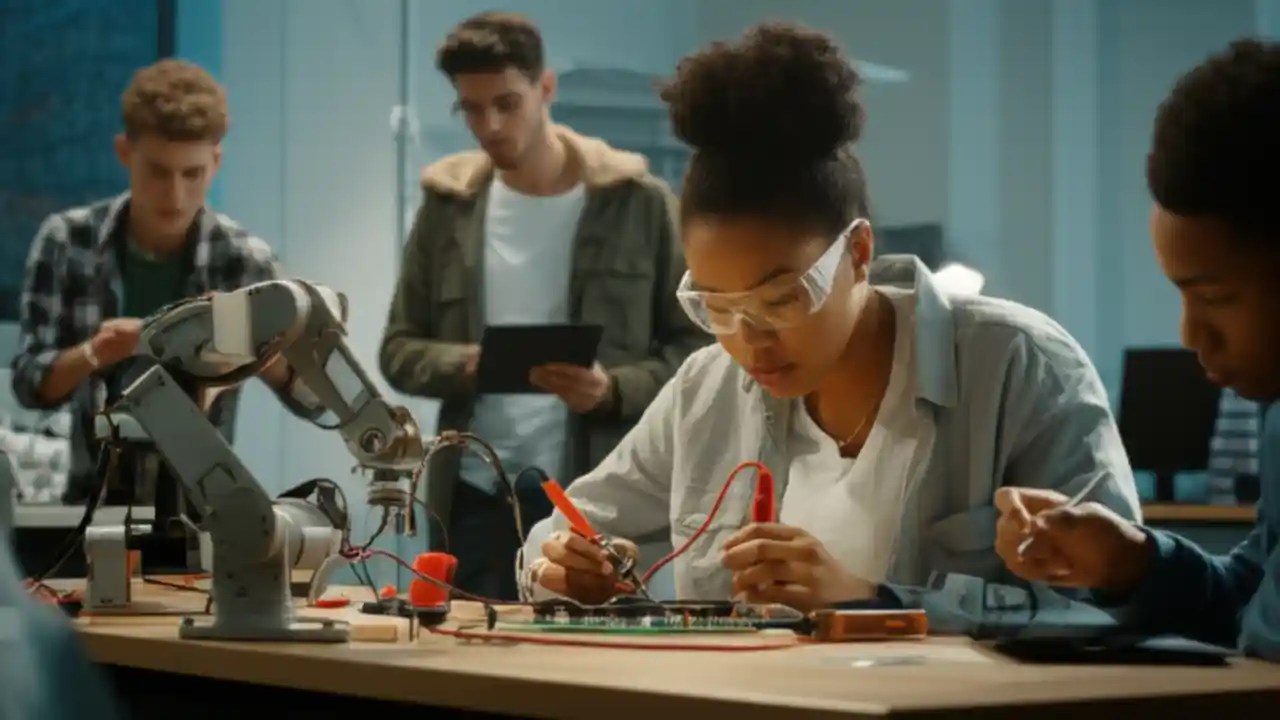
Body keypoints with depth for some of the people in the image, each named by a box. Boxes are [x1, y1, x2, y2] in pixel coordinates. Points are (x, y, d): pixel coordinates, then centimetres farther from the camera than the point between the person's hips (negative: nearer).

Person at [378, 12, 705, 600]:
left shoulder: (639, 202, 0)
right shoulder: (448, 205, 8)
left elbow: (695, 350, 1)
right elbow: (399, 349, 10)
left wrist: (613, 389, -18)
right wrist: (462, 364, -12)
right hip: (474, 499, 2)